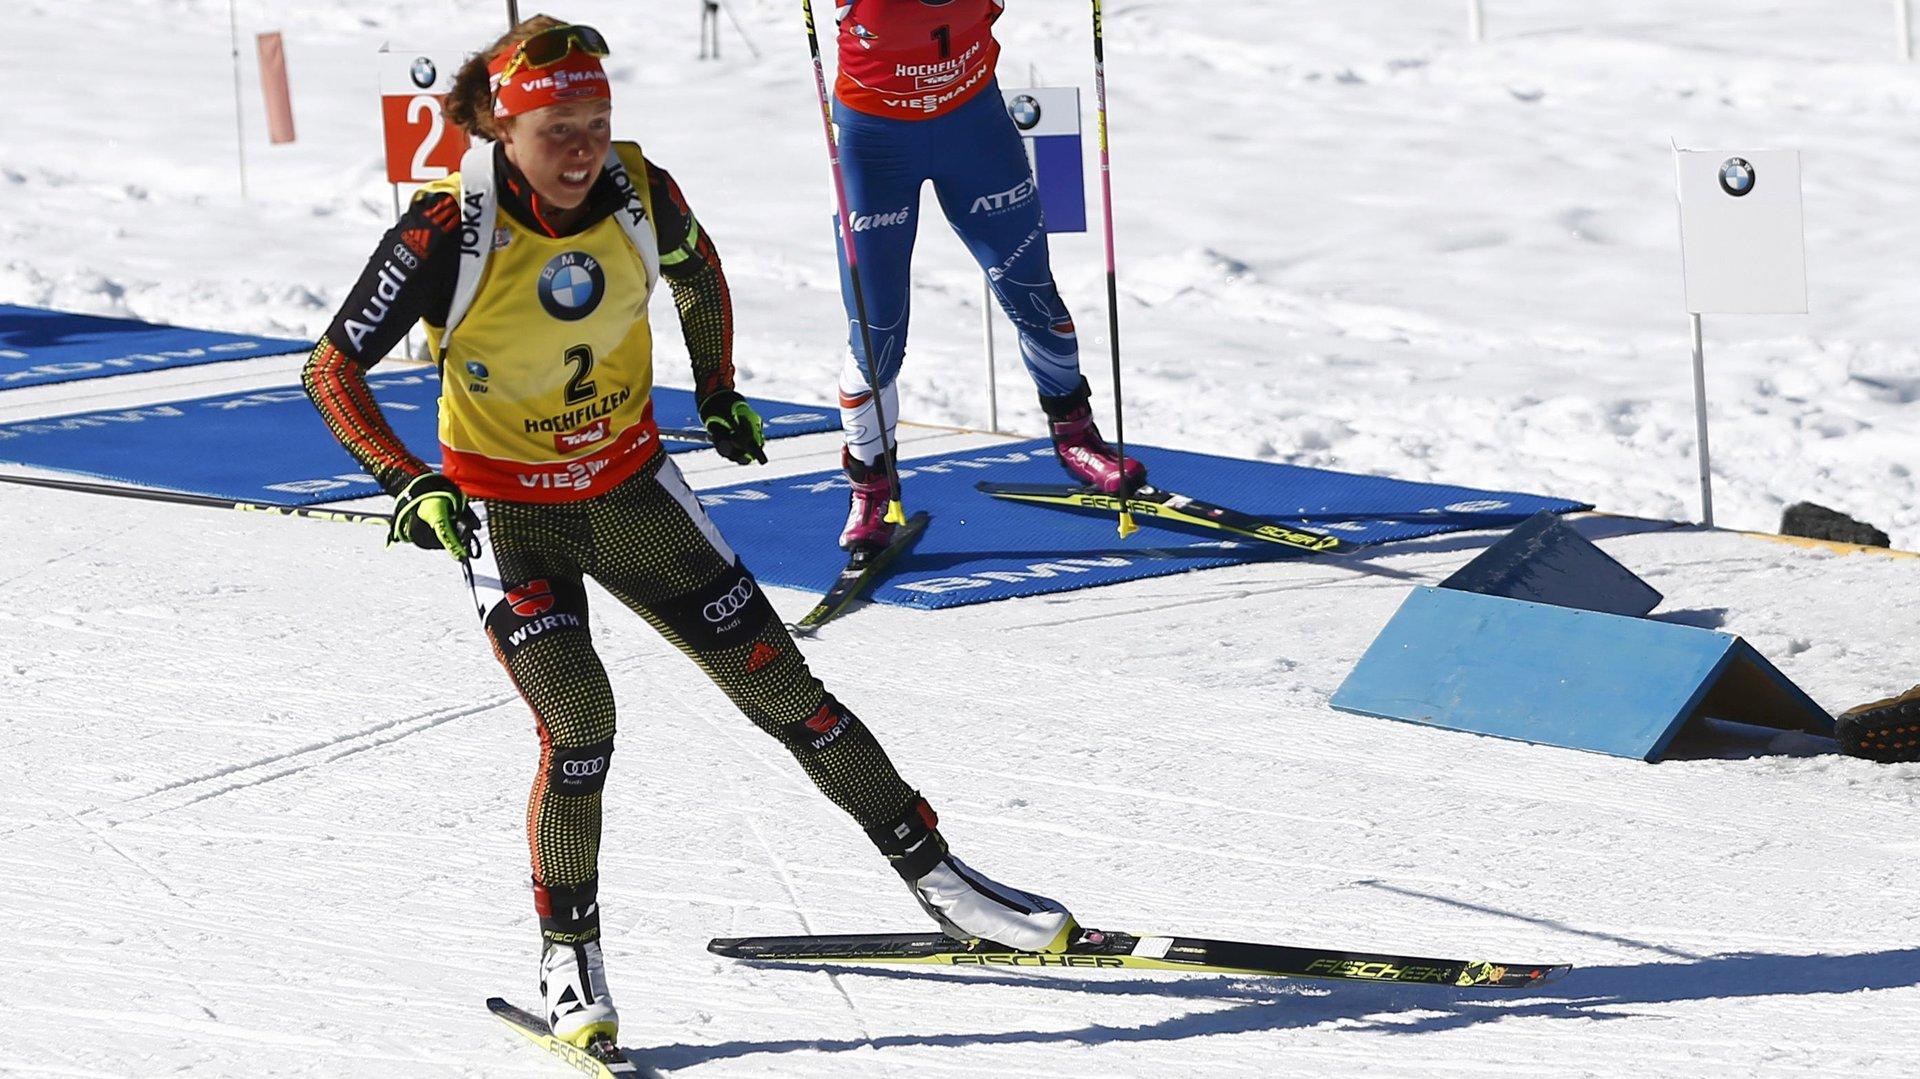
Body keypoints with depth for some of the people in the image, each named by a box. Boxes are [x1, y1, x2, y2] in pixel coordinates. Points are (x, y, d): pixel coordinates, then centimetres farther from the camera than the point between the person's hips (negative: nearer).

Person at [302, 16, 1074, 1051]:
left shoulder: (638, 192, -15)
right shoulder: (448, 230, -25)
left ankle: (935, 877, 16)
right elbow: (331, 367, -19)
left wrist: (720, 395, 18)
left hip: (630, 488, 3)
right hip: (506, 514, -3)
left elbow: (697, 271, 10)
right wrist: (409, 485, -30)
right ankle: (569, 959, -1)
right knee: (578, 723, -21)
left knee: (780, 685, 4)